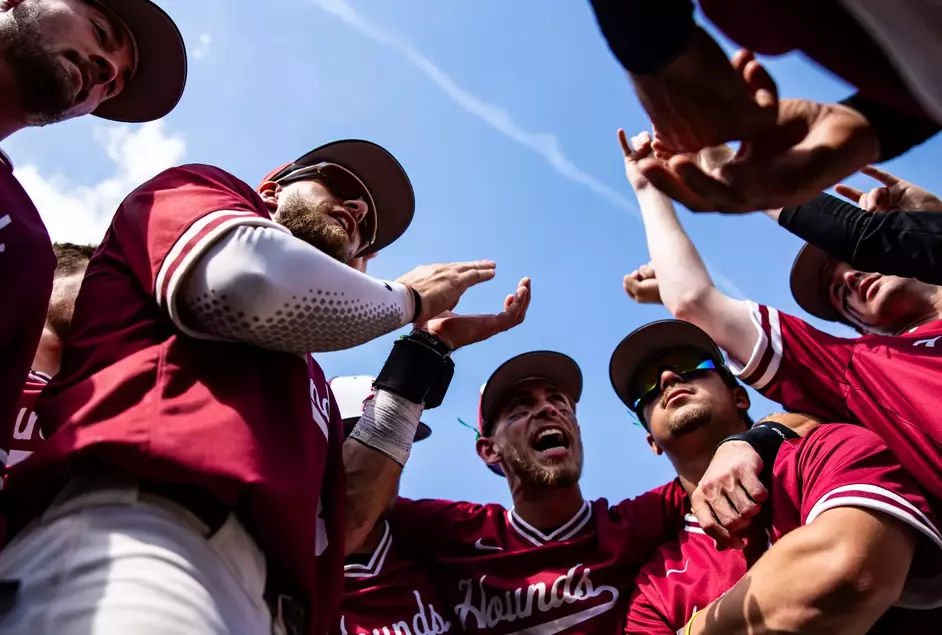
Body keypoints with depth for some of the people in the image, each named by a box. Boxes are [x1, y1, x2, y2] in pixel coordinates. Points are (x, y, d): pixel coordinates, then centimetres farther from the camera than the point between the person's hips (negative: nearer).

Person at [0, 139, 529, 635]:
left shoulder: (296, 376, 30)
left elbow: (342, 524, 14)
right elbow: (251, 277, -10)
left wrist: (428, 349, 22)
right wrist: (409, 299, 9)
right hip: (140, 525, -7)